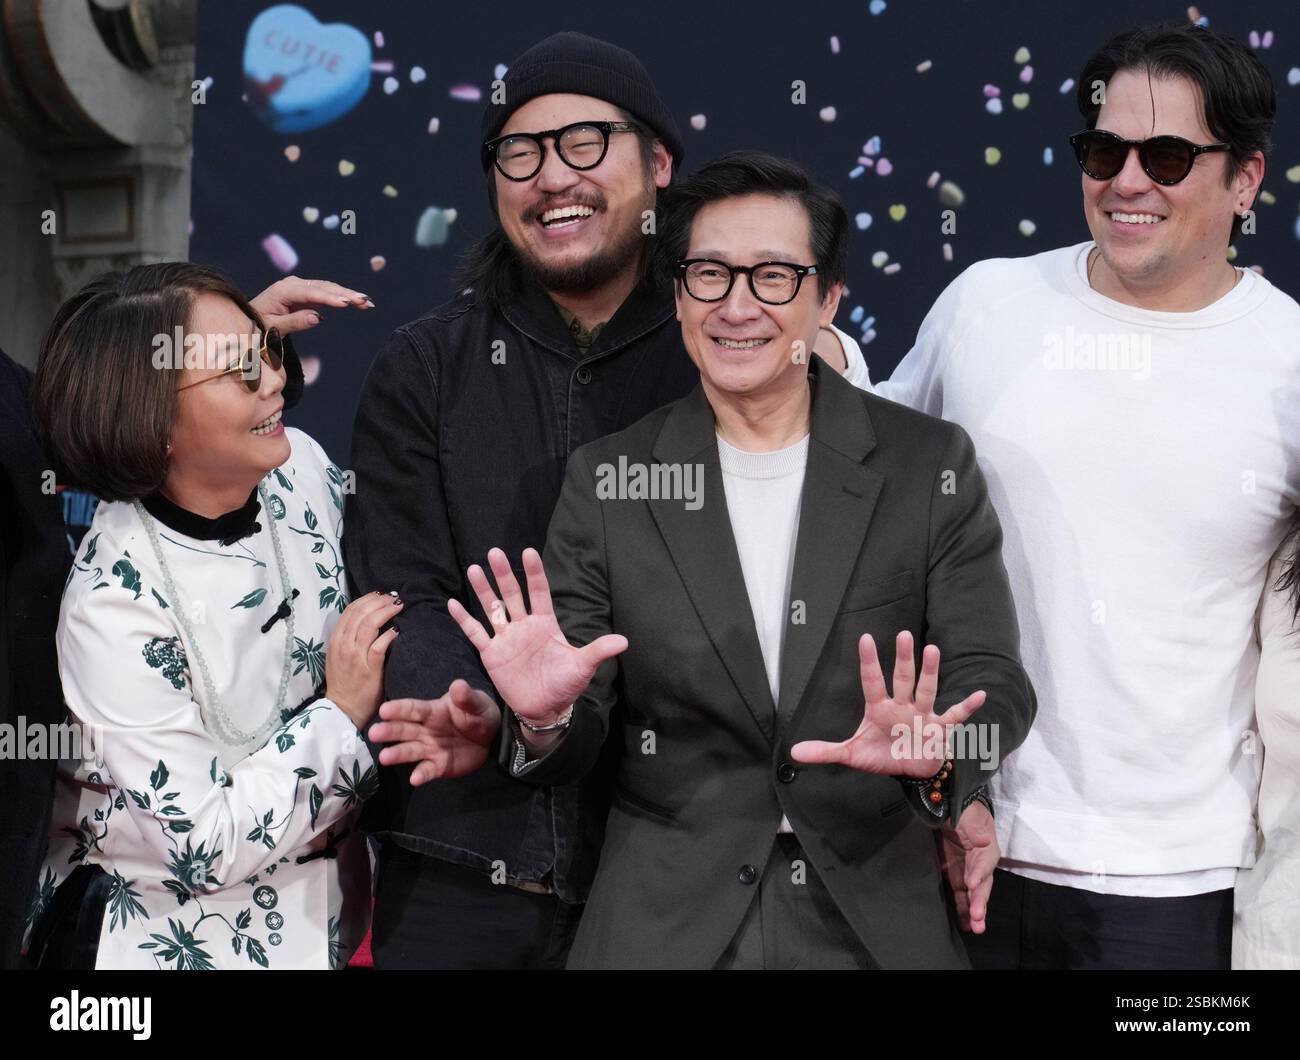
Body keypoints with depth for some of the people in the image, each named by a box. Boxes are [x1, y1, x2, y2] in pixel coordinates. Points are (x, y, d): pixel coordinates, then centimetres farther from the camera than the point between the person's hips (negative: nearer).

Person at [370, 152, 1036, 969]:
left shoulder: (932, 465, -3)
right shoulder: (607, 481, -2)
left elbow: (991, 678, -7)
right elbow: (584, 736, -2)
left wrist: (931, 755, -28)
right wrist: (549, 719, -24)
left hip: (882, 921, 0)